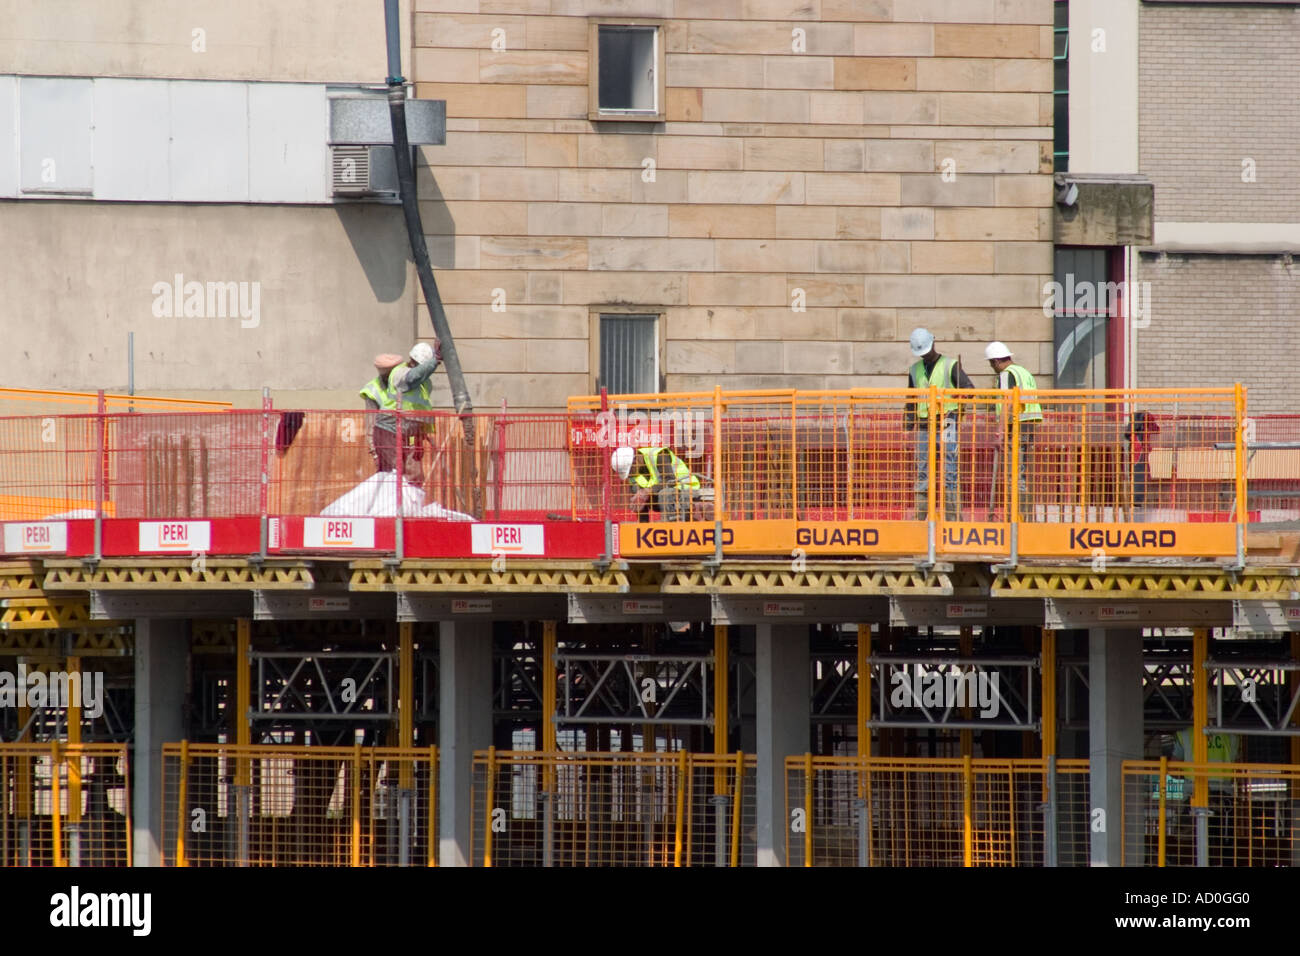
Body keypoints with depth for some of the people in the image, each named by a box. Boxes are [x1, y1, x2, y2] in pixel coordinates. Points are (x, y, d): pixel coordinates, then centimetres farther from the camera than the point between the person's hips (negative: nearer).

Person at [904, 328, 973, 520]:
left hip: (946, 425, -5)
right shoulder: (915, 370, 15)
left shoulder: (951, 366, 1)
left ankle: (952, 516, -8)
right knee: (922, 475, 3)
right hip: (924, 428, 5)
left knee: (949, 472, -7)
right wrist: (907, 431, 15)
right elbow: (910, 403, 20)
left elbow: (969, 390, -5)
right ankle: (920, 517, 5)